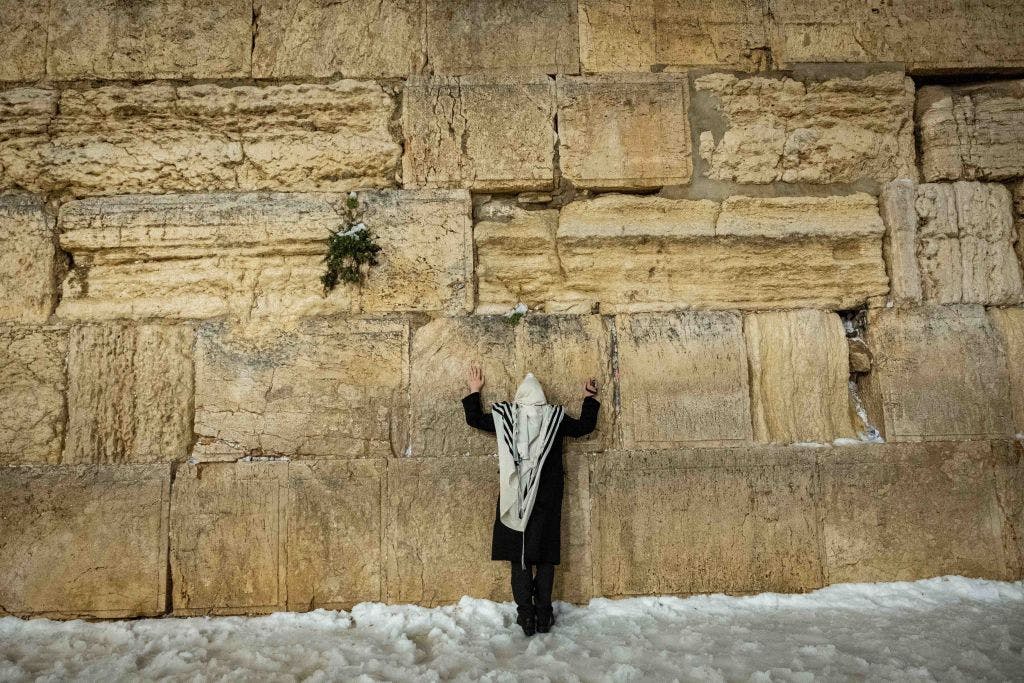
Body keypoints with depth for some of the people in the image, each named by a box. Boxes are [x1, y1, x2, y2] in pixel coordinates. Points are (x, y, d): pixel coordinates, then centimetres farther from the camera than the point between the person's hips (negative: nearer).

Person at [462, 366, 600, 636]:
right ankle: (543, 615, 12)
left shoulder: (505, 416, -2)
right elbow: (585, 426, 8)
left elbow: (474, 419, 10)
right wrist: (590, 398, 21)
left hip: (514, 500, 0)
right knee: (545, 558, 9)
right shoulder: (555, 417, -4)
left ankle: (526, 616, 8)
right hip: (547, 502, 0)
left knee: (519, 558, 8)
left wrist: (474, 392, 22)